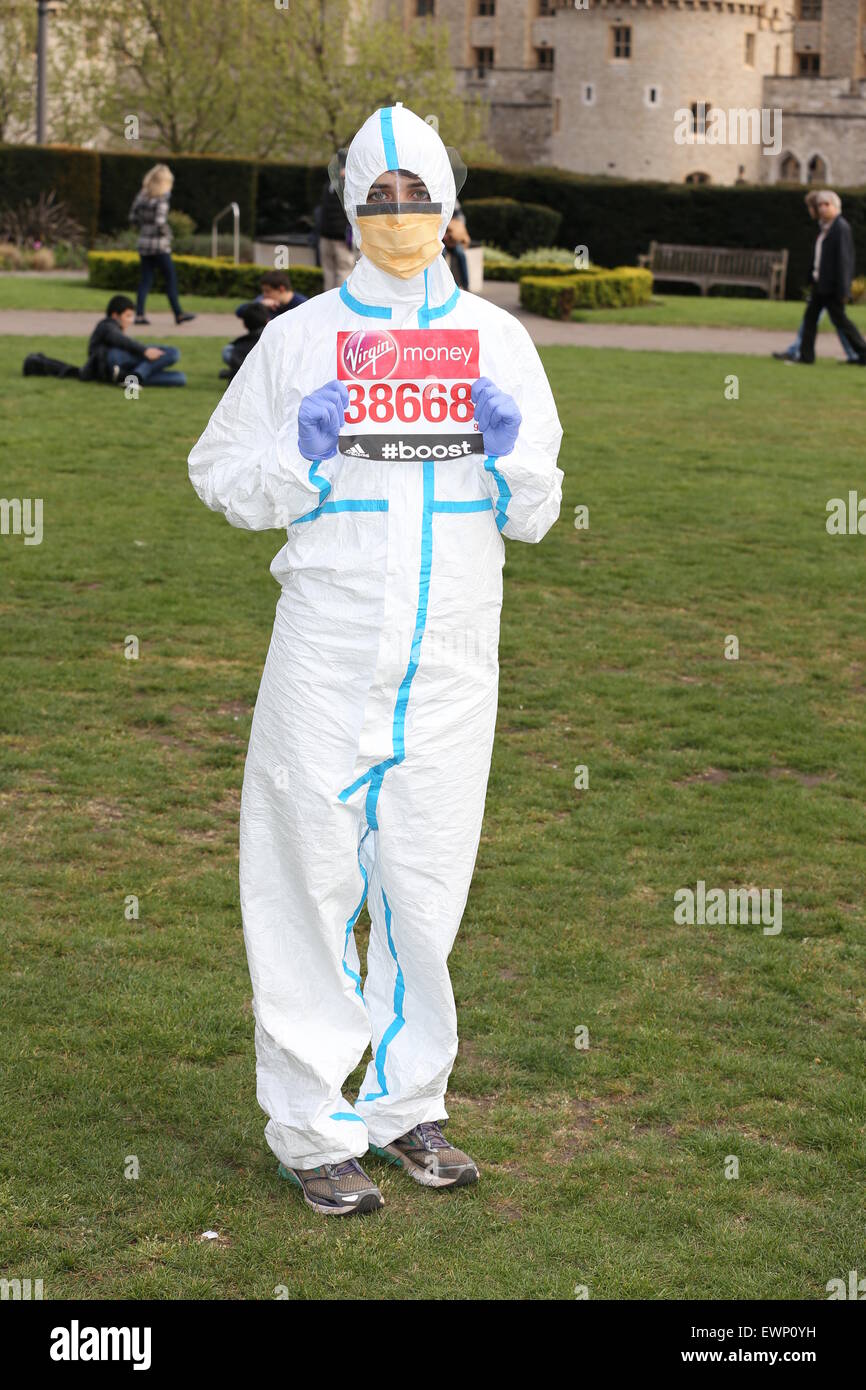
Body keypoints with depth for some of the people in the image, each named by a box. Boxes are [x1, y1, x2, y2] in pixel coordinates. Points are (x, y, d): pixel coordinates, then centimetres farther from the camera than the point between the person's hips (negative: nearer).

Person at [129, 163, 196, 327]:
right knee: (171, 278, 5)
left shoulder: (142, 194, 5)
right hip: (159, 245, -6)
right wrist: (166, 232, -5)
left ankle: (139, 314, -1)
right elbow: (160, 220, -22)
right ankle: (178, 314, 10)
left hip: (143, 241, 6)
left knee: (146, 279, 8)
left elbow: (133, 216, 9)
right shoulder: (162, 197, -14)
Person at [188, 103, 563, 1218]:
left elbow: (535, 516, 13)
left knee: (425, 883, 8)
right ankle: (311, 1126, 9)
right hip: (328, 652, -2)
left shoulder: (495, 338, 10)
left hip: (452, 656, 2)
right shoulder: (302, 336, 4)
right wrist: (299, 453, -10)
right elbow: (223, 481, 8)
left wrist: (509, 453, -7)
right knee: (314, 875, -2)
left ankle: (407, 1106, 23)